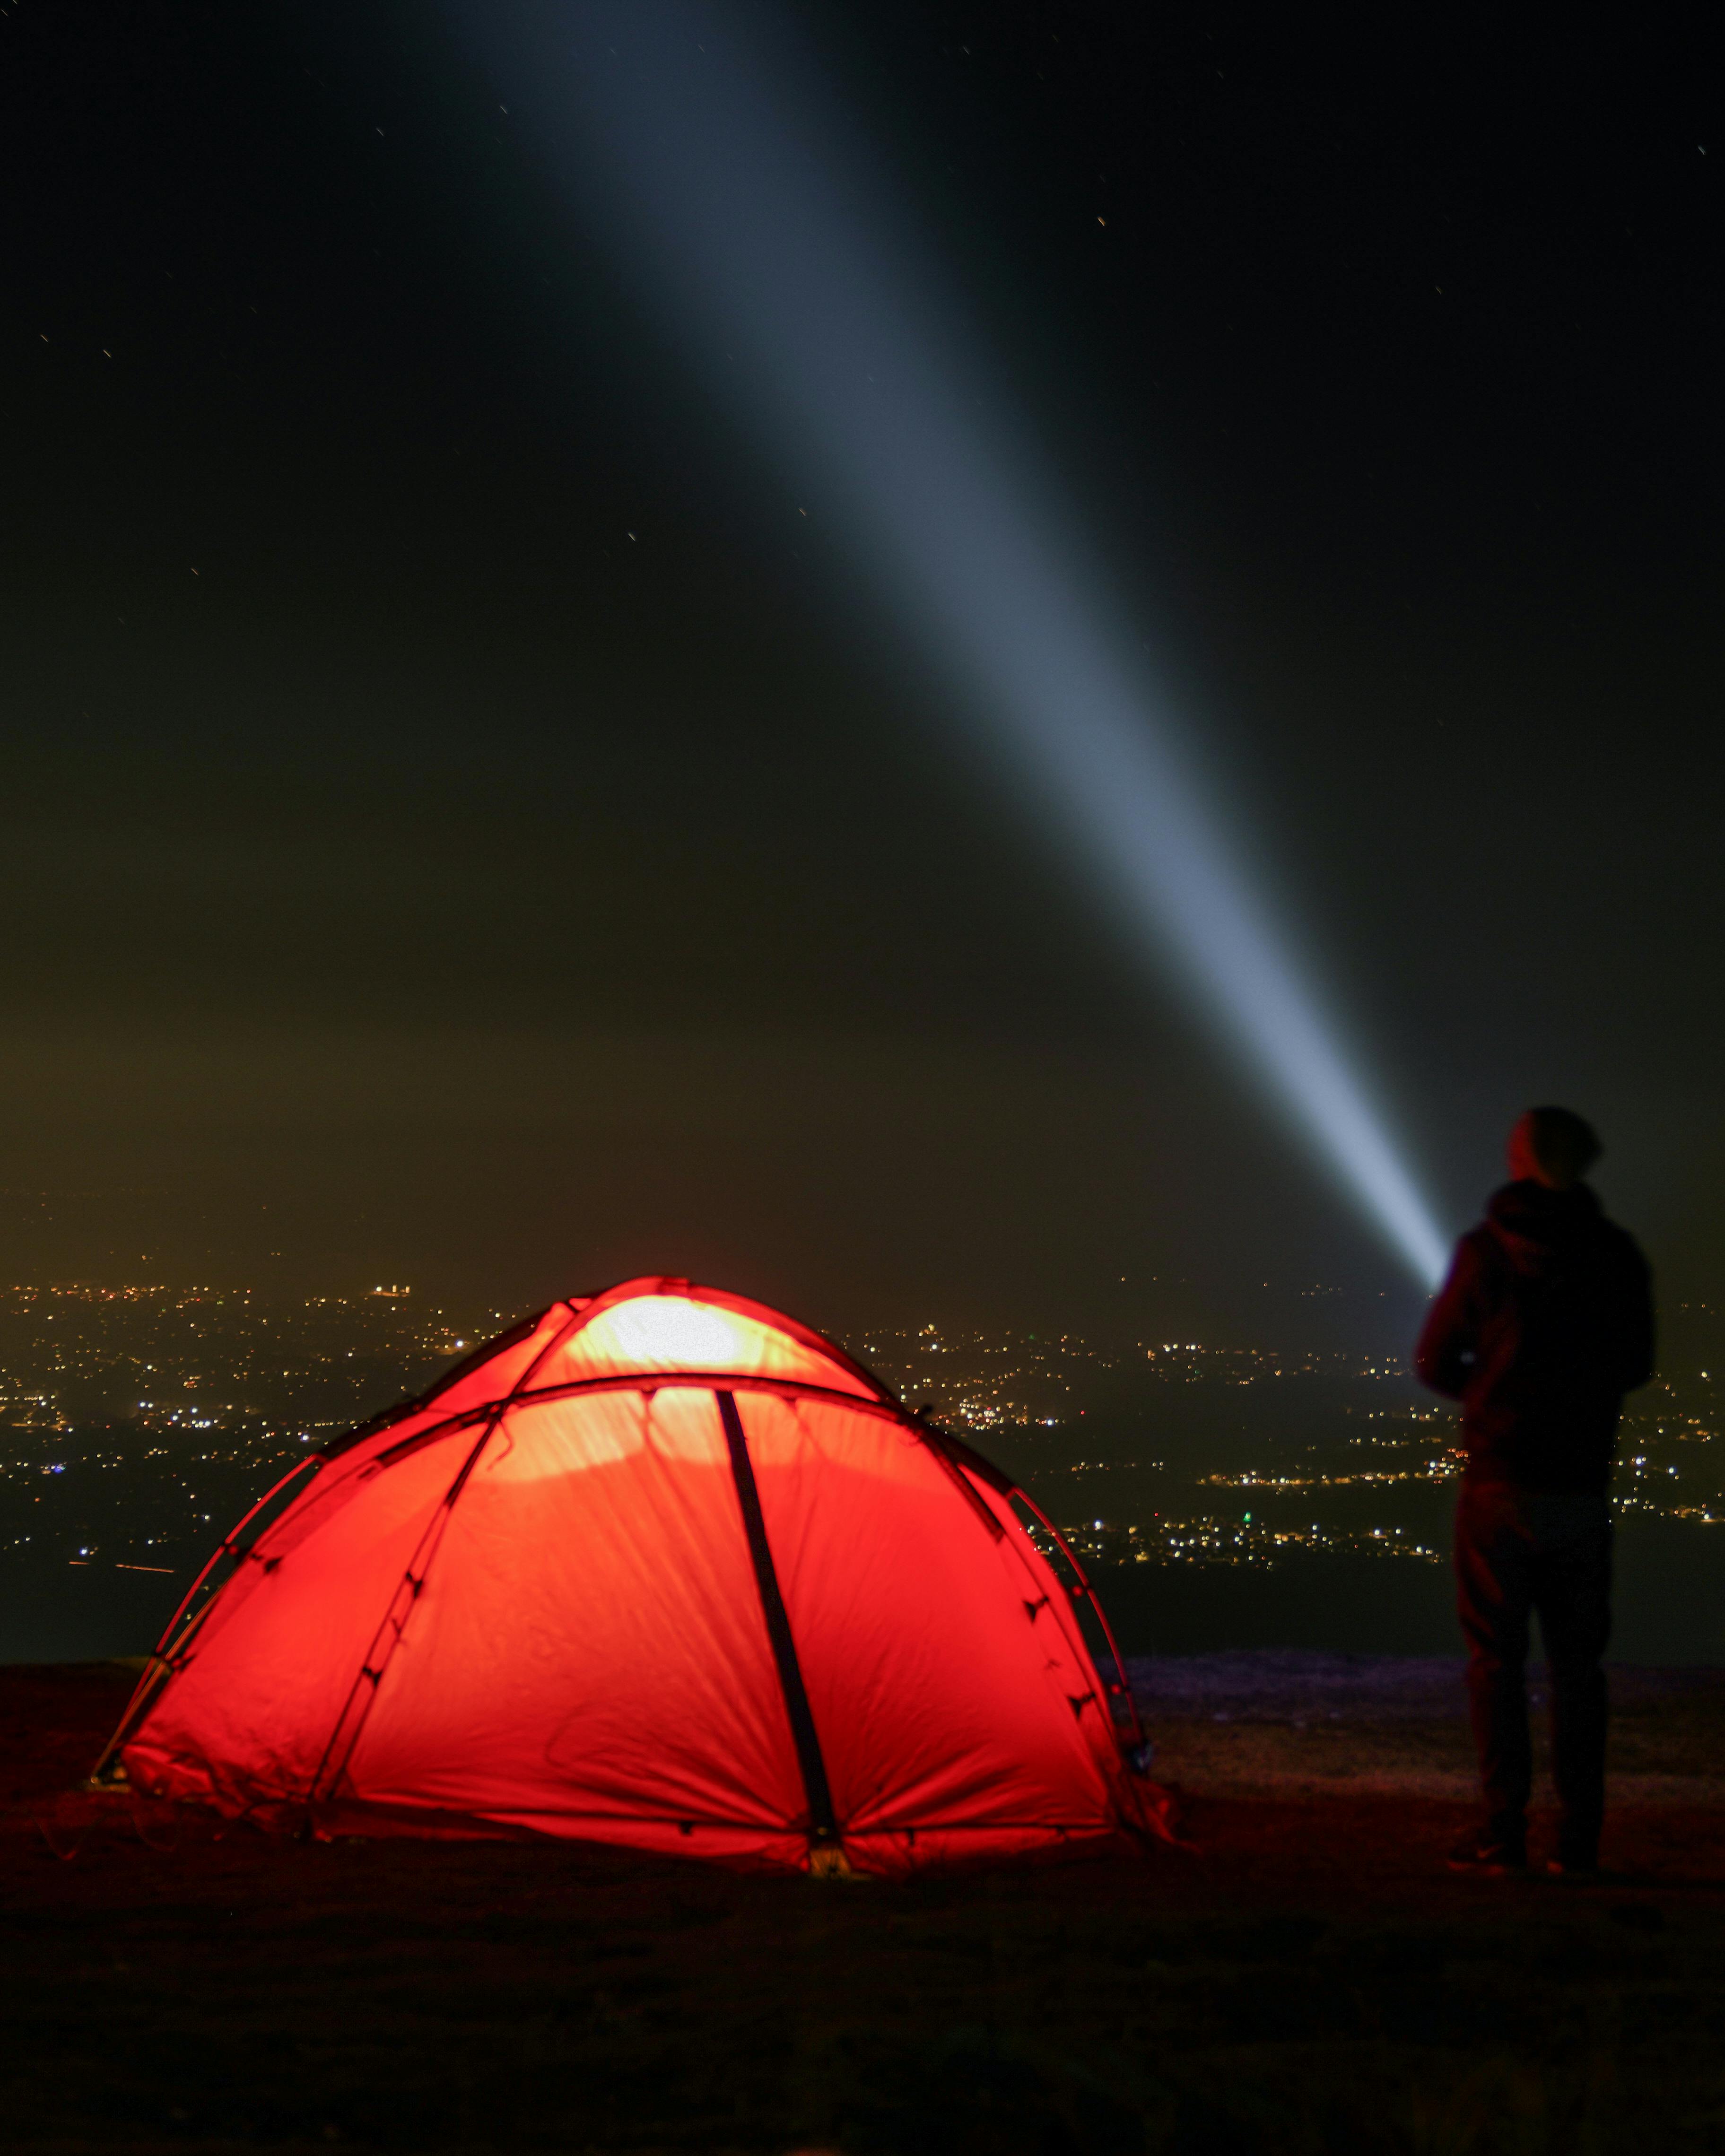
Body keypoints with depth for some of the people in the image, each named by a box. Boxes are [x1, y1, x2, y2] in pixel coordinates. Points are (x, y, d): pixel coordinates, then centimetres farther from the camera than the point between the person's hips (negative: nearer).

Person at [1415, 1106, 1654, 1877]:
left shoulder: (1486, 1250, -6)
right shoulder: (1619, 1255, 2)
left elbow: (1435, 1363, 2)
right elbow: (1634, 1366, 14)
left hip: (1501, 1486, -3)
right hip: (1584, 1487, 3)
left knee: (1496, 1655, 2)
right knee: (1578, 1661, 8)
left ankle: (1503, 1833, -3)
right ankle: (1579, 1837, 7)